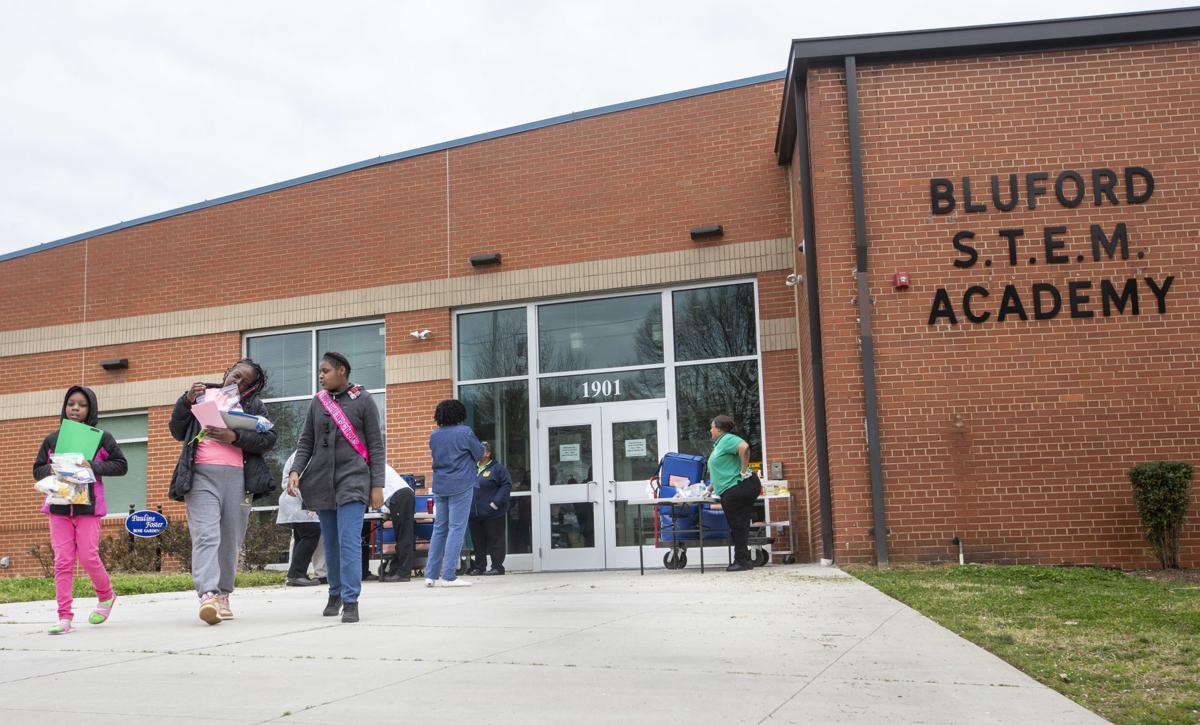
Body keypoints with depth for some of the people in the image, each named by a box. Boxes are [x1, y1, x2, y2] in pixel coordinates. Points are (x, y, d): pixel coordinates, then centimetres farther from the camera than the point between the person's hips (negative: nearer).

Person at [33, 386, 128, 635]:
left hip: (88, 506, -2)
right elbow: (37, 470, 15)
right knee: (63, 561, -2)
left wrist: (93, 467, -14)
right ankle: (64, 616, 1)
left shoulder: (101, 437, 4)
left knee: (88, 557, -7)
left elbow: (121, 465, 1)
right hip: (58, 506, 3)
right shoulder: (53, 439, 11)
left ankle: (106, 596, 20)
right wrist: (51, 470, -8)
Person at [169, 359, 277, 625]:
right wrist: (187, 401, 3)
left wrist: (234, 436, -9)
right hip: (201, 475, -1)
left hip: (237, 476, 1)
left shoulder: (254, 405, 17)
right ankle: (208, 595, -26)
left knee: (231, 539, 1)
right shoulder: (202, 394, 20)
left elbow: (268, 439, 4)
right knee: (205, 536, -15)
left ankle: (223, 595, 11)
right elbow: (177, 432, 17)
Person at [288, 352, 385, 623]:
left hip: (352, 479, -4)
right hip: (321, 481, 4)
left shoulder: (363, 400, 1)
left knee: (349, 541, -13)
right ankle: (335, 593, 25)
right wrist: (295, 471, -6)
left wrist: (377, 485, -6)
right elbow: (305, 442, 12)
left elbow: (376, 445, 0)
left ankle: (351, 601, -11)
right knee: (331, 543, 10)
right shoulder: (318, 402, 12)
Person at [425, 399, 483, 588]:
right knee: (456, 528, -3)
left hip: (439, 486, 6)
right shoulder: (465, 432, -9)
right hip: (460, 486, -5)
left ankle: (431, 574, 13)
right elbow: (479, 454, 1)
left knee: (439, 529, 12)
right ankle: (448, 576, -6)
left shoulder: (434, 435, 6)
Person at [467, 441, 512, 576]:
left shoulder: (497, 468, -6)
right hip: (474, 514, 6)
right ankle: (479, 566, 20)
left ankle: (497, 566, 7)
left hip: (493, 514, -6)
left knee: (495, 541, 0)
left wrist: (496, 503, -16)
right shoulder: (472, 468, 12)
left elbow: (507, 485, -11)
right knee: (477, 542, 11)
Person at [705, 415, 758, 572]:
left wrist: (744, 470, -22)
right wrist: (711, 487, 28)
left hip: (738, 487, -10)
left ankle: (741, 561, 0)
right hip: (730, 492, 10)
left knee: (738, 526, -5)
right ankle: (742, 560, 16)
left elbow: (744, 447, -28)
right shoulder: (719, 443, 24)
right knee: (739, 526, 11)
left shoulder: (727, 439, -8)